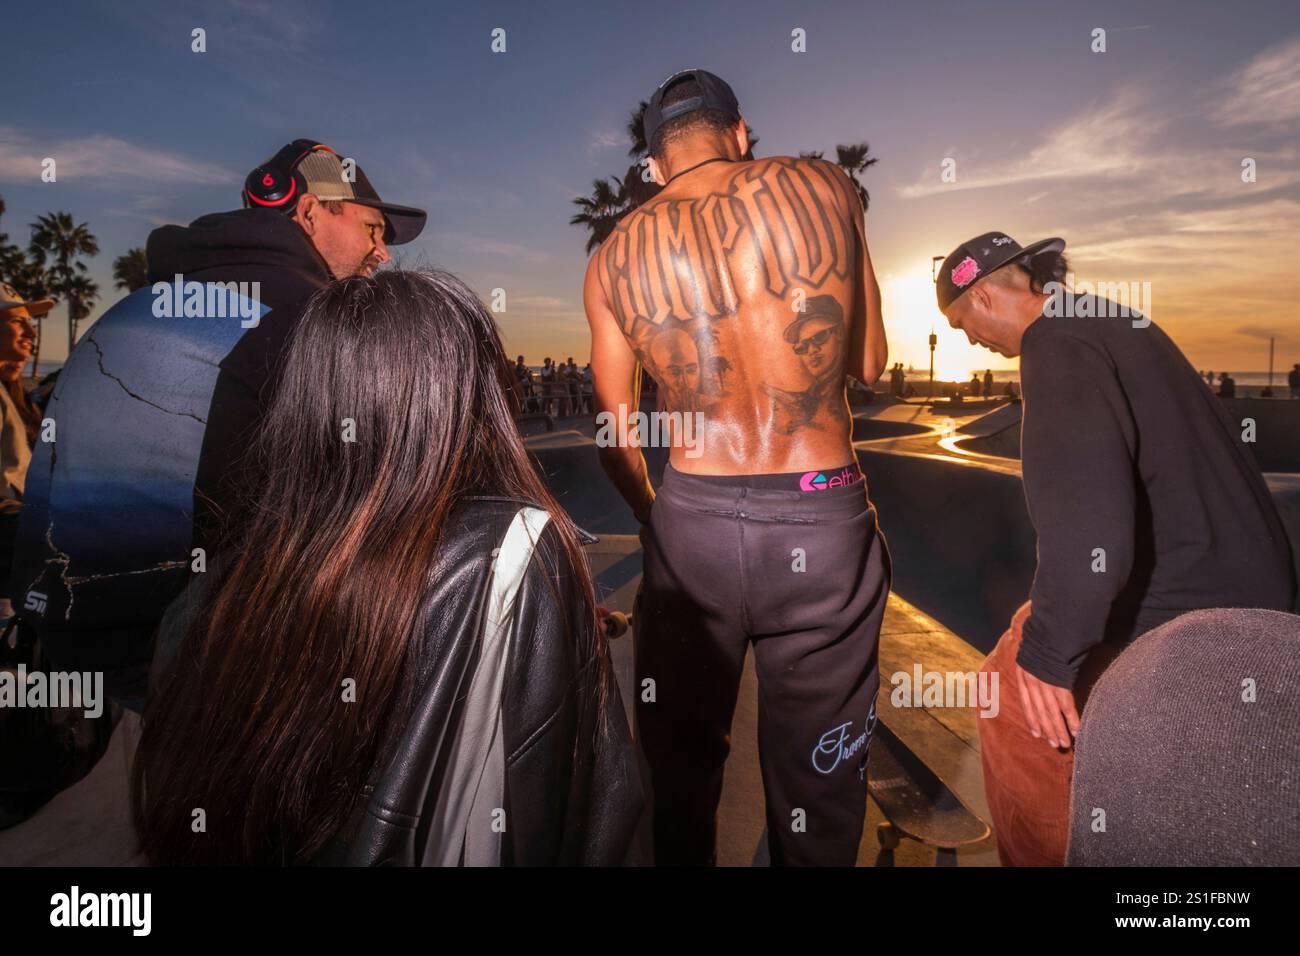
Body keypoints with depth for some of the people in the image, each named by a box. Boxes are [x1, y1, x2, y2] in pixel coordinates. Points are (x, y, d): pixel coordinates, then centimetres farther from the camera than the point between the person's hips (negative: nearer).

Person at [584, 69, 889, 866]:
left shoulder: (616, 255, 4)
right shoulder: (823, 186, 2)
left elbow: (615, 434, 8)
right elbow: (870, 362, 9)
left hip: (689, 524, 1)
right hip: (823, 524, 0)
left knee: (679, 770, 21)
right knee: (817, 788, 17)